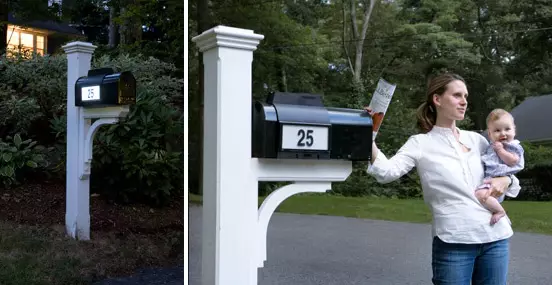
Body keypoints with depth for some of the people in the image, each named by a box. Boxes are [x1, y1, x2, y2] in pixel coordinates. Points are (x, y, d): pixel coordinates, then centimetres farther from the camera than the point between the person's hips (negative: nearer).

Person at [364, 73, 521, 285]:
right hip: (453, 243, -4)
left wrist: (505, 180, -1)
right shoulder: (421, 143, -2)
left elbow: (506, 171, 22)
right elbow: (387, 172, -17)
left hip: (496, 238, 5)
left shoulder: (476, 139, 12)